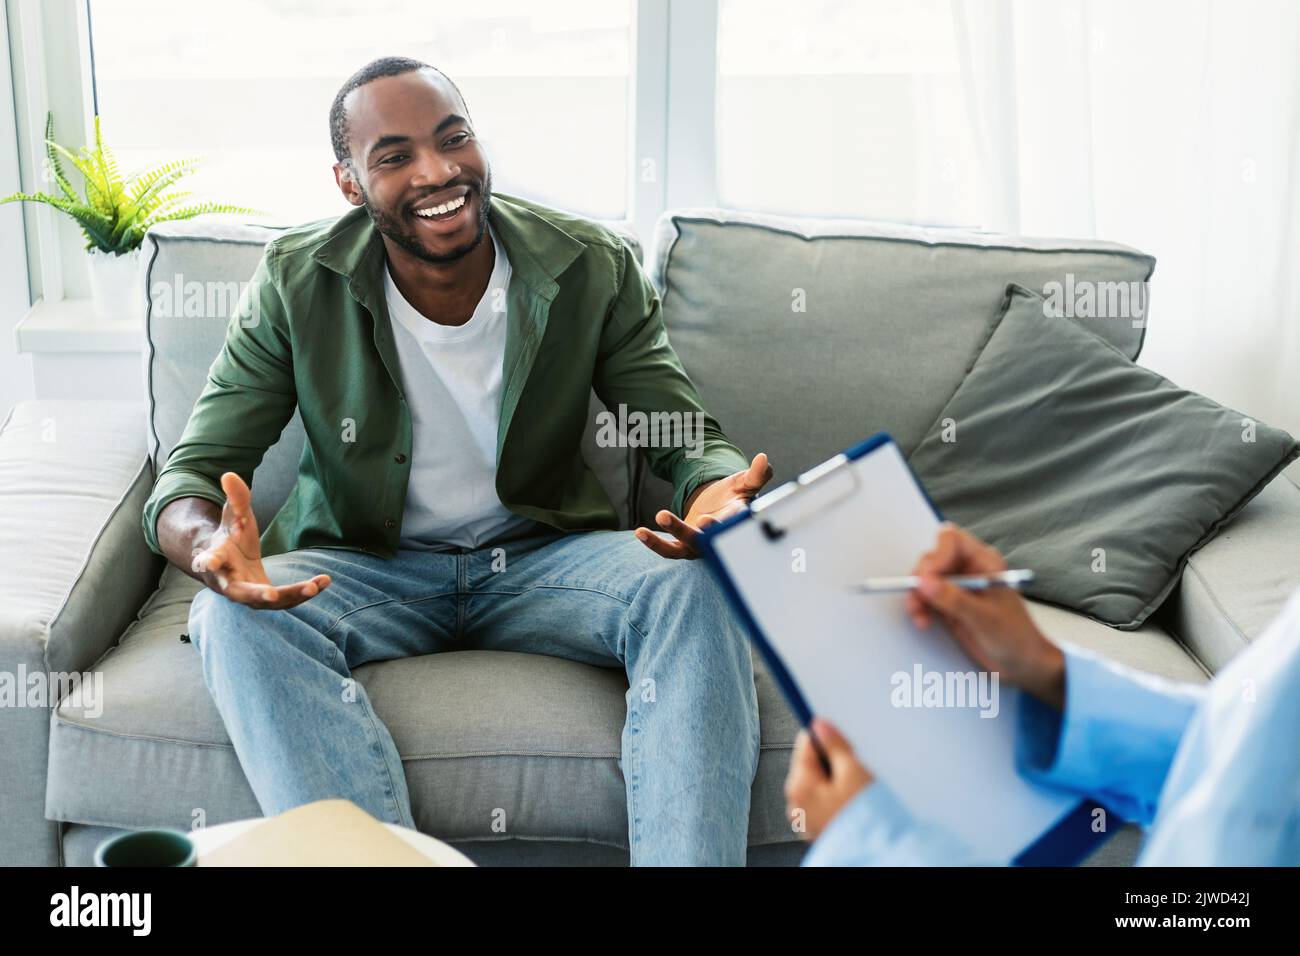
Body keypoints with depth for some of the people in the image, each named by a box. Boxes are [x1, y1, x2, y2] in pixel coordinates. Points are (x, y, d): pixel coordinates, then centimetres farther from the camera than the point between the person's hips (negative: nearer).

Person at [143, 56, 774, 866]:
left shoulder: (595, 267, -8)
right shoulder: (296, 284, -9)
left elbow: (692, 440, -6)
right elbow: (191, 474, -9)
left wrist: (720, 494, -33)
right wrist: (207, 542, -36)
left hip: (545, 555, 0)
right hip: (363, 568, 0)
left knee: (695, 587, -29)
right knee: (235, 619, -31)